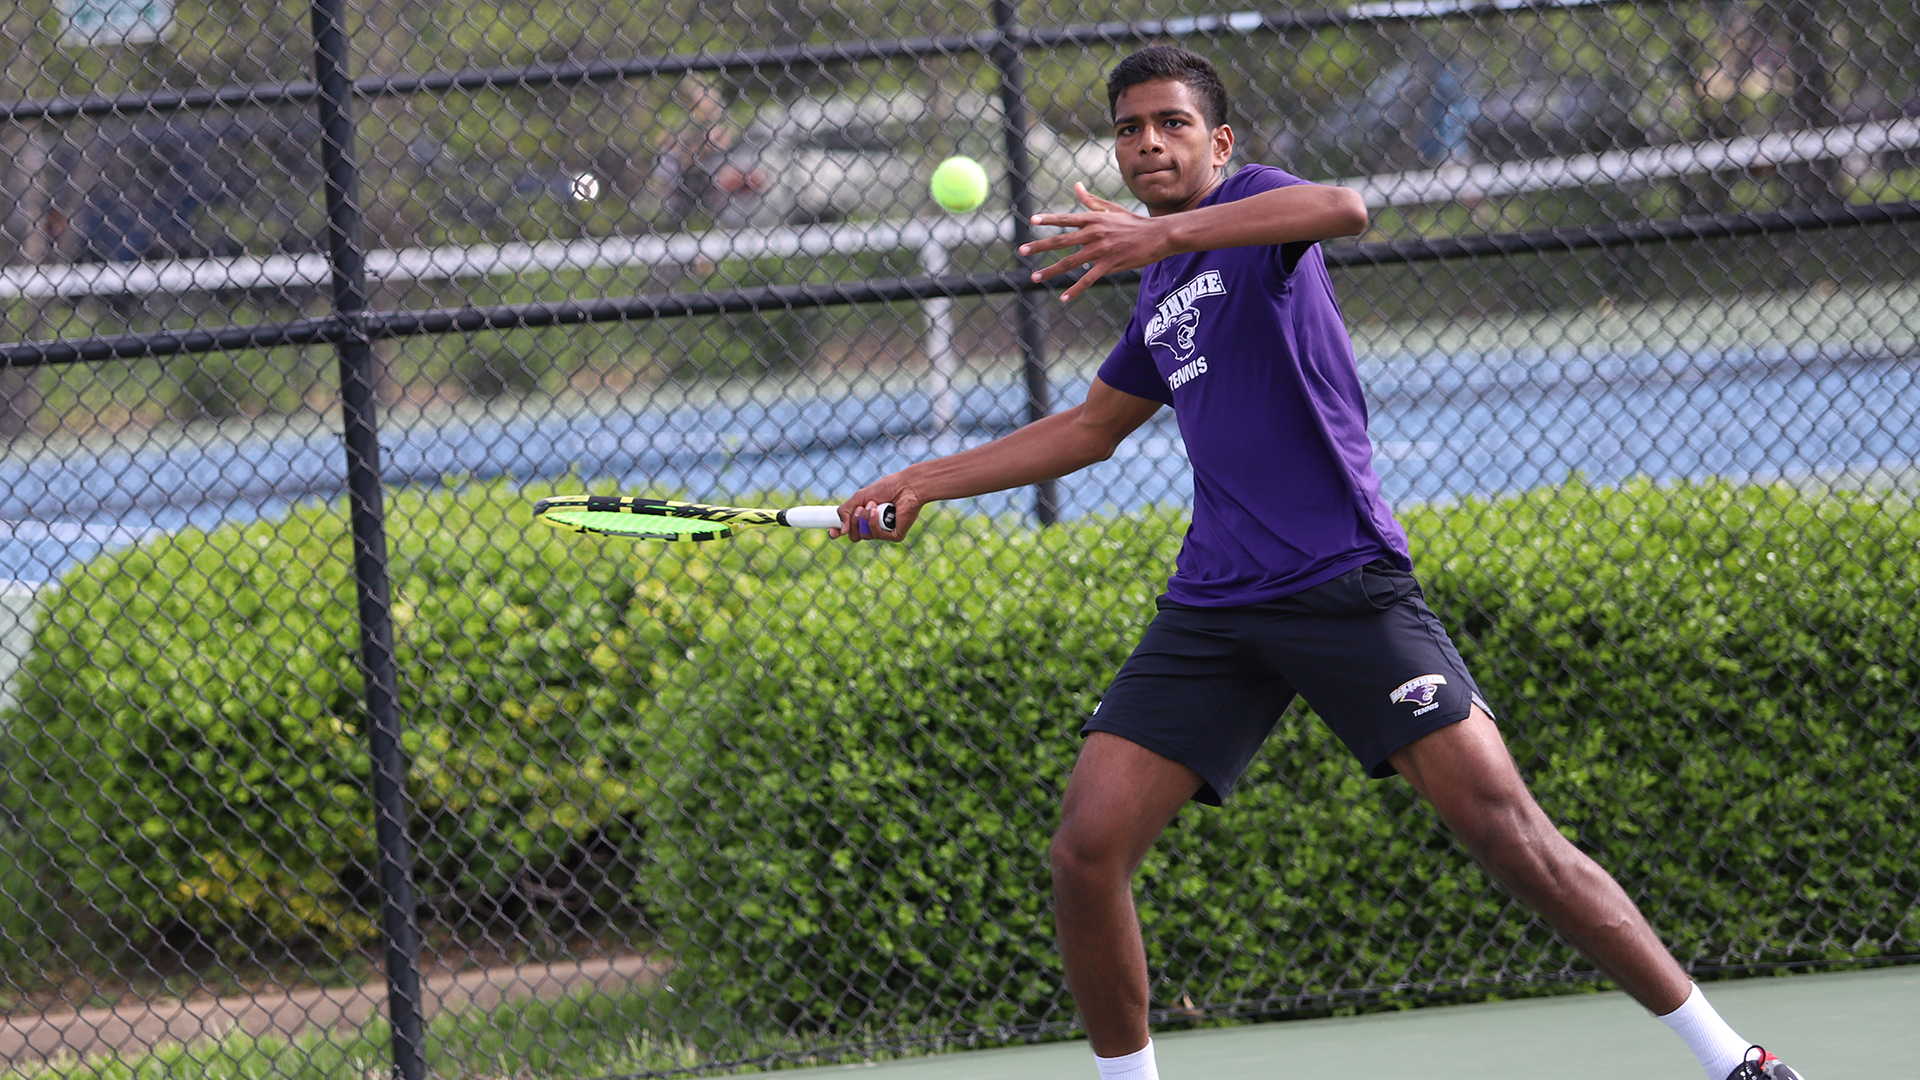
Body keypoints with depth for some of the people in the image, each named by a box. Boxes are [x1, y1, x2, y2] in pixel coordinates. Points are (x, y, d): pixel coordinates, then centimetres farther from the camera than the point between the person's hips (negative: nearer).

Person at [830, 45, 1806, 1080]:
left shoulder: (1253, 198, -1)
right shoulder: (1159, 294, 21)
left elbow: (1343, 209, -27)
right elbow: (1090, 427, 38)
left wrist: (1167, 233, -38)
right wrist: (924, 481, 35)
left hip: (1345, 586, -7)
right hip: (1211, 607, 7)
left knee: (1503, 827, -15)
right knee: (1087, 850, -7)